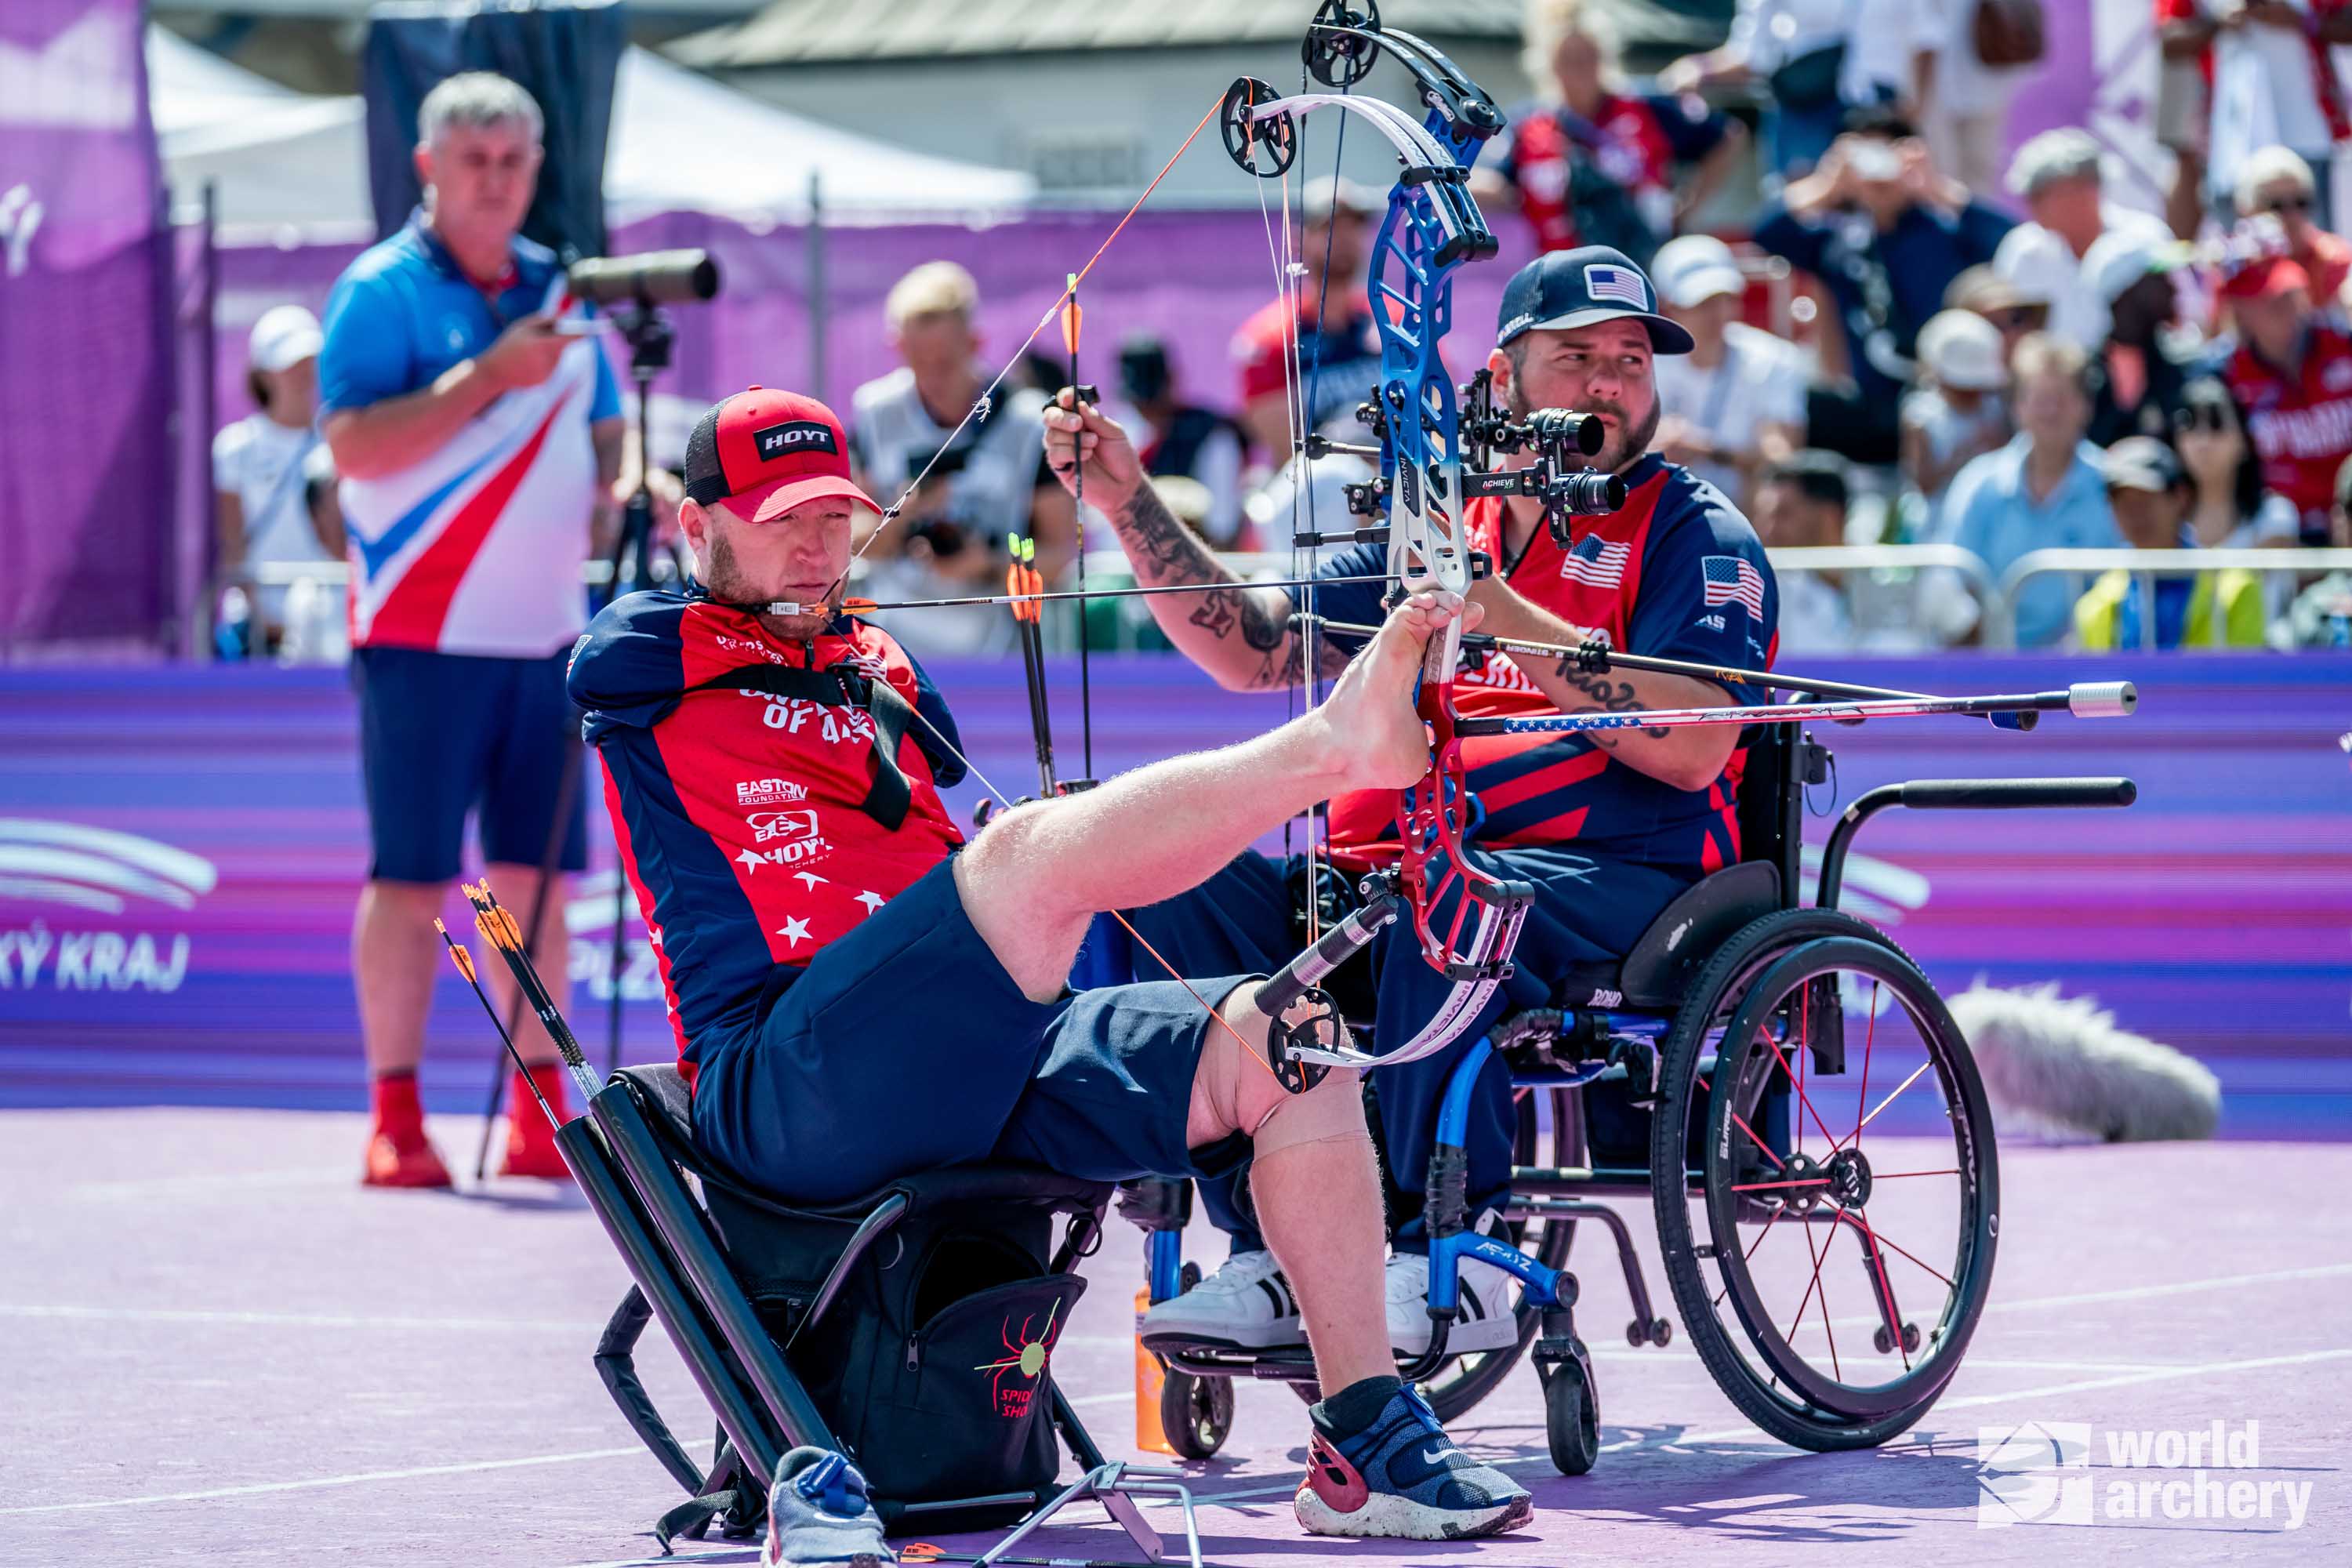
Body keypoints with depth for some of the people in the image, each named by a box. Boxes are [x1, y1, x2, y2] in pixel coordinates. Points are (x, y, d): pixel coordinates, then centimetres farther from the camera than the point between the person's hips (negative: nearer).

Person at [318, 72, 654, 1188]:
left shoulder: (562, 291, 14)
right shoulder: (382, 291, -5)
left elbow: (601, 434, 23)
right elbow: (353, 443, -16)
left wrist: (617, 492, 0)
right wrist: (487, 375, -21)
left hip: (545, 629, 6)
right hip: (422, 633, -6)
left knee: (535, 877, 6)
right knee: (411, 875, -4)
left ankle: (540, 1116, 10)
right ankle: (396, 1122, -1)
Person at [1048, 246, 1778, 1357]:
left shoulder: (1696, 534, 4)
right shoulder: (1447, 529, 22)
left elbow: (1694, 748, -12)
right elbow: (1251, 650, 19)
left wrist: (1505, 617, -18)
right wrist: (1128, 502, 9)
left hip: (1622, 884, -6)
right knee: (1176, 879, -15)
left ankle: (1449, 1258, -28)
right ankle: (1277, 1257, -18)